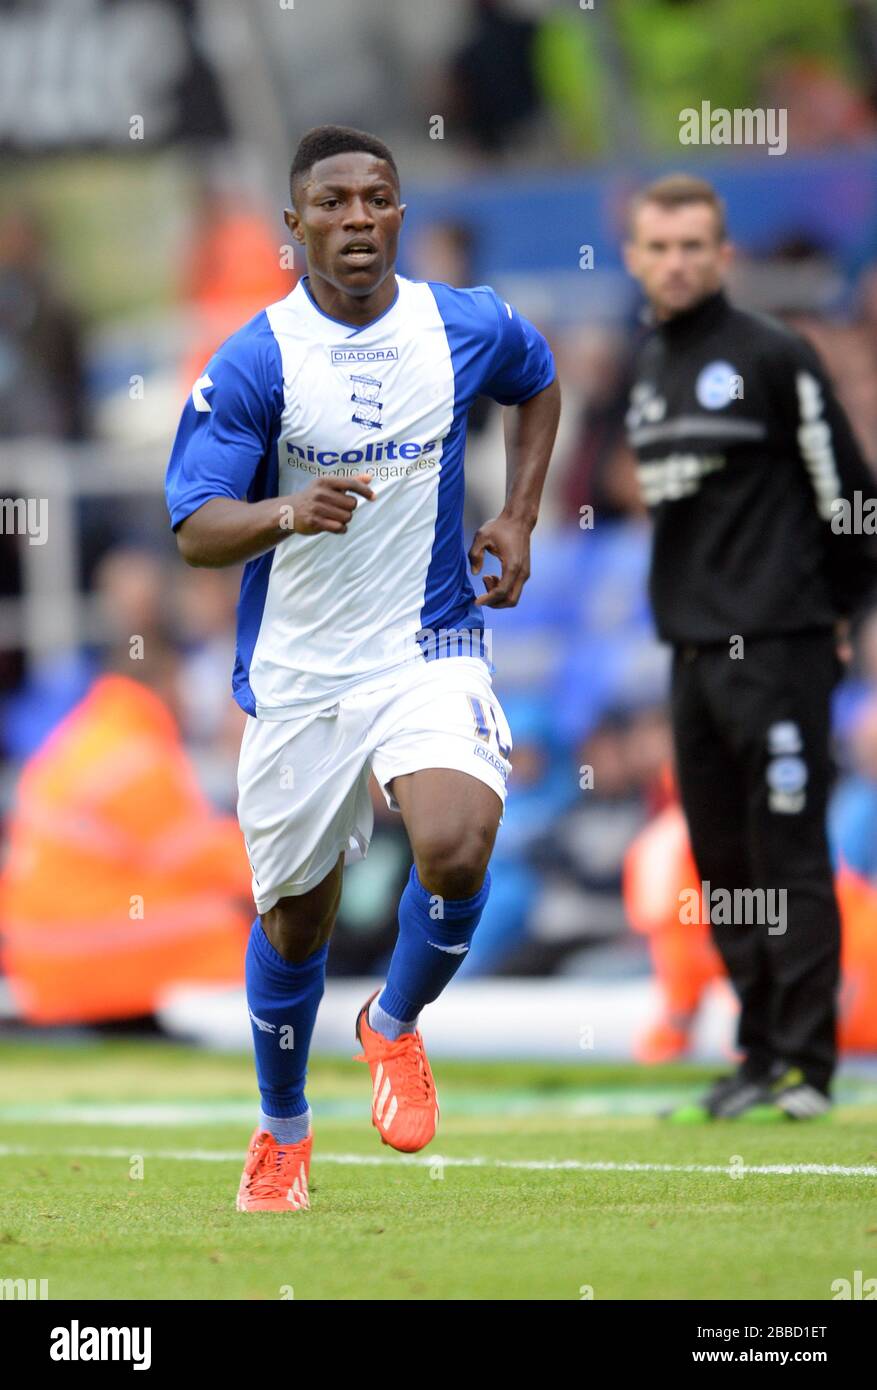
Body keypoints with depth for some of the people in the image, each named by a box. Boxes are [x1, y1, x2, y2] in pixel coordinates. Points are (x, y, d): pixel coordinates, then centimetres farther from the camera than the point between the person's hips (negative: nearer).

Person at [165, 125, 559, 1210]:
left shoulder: (468, 329, -2)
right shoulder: (252, 364, -12)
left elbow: (540, 385, 22)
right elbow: (195, 530, -17)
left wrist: (517, 520, 11)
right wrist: (289, 514, -37)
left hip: (430, 652, 1)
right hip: (297, 673, -1)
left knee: (456, 851, -25)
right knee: (294, 919, 10)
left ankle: (395, 1025, 6)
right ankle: (283, 1131, 36)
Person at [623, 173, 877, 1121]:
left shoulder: (772, 357, -8)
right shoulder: (649, 368, 14)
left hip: (775, 648, -8)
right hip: (692, 649, 8)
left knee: (789, 859, -7)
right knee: (721, 863, 9)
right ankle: (761, 1055, 16)